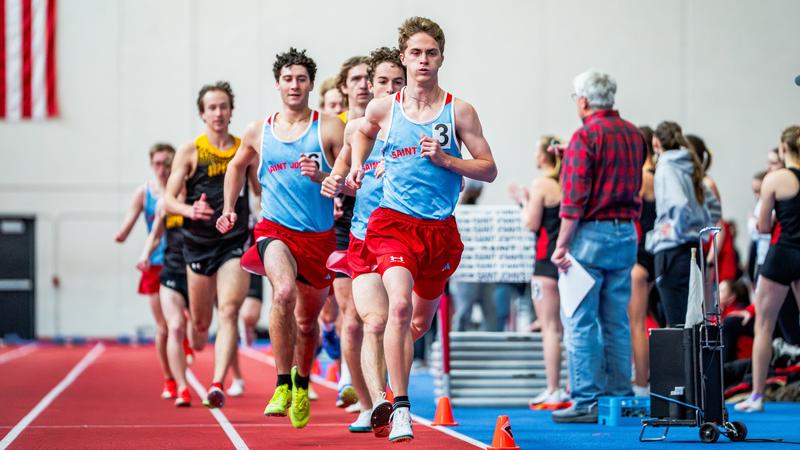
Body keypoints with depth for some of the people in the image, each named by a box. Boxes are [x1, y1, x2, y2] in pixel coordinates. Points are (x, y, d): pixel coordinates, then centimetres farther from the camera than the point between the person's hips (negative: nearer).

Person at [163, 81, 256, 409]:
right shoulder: (190, 152, 1)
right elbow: (168, 200, -3)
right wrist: (190, 211, -24)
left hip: (235, 243, 0)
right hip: (199, 243, 0)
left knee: (229, 311, -18)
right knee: (201, 320, 9)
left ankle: (218, 385, -24)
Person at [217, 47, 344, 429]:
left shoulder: (330, 129, -1)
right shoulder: (258, 132, 8)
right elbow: (237, 166, 28)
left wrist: (322, 177, -20)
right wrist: (229, 209, 19)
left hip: (319, 236, 0)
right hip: (275, 229, 0)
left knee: (308, 320, 13)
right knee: (284, 292, -30)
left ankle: (302, 382, 42)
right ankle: (282, 385, -23)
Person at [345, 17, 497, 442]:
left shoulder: (458, 111, 0)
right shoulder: (383, 107, 3)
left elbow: (488, 169, 1)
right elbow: (363, 132, 28)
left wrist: (445, 159, -12)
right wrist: (357, 166, 11)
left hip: (440, 228, 2)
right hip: (393, 222, -2)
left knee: (422, 318, 14)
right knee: (399, 304, -24)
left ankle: (398, 386, 42)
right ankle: (400, 407, -22)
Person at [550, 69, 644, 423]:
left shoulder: (585, 136, -11)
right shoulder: (633, 134, 11)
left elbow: (575, 198, -15)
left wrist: (561, 245, -13)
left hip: (591, 233, -7)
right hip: (626, 234, 7)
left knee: (580, 321, -3)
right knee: (616, 320, 11)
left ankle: (586, 401, -6)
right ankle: (620, 397, 11)